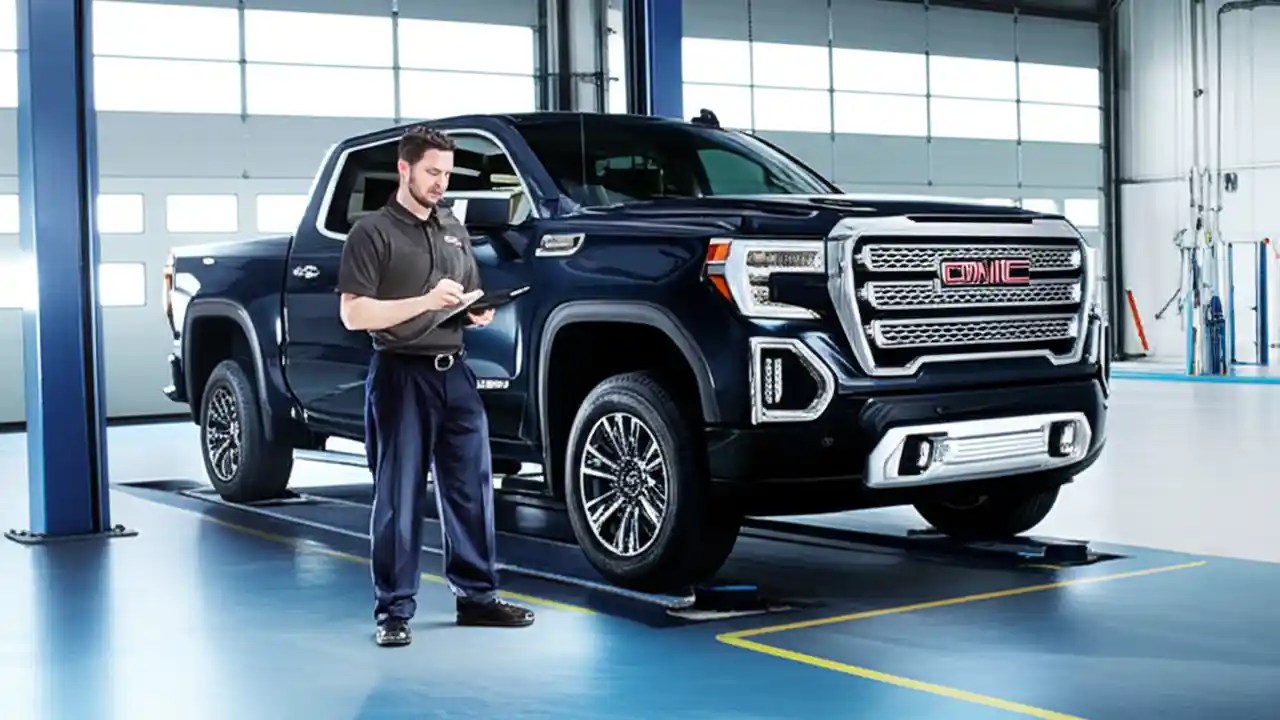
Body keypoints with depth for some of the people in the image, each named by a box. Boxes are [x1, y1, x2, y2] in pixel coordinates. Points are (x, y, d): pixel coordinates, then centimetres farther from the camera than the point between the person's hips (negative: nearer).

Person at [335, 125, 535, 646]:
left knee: (471, 488, 7)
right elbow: (353, 314, -10)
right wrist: (426, 301, -19)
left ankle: (477, 595, 17)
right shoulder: (373, 232, -3)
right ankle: (394, 609, 6)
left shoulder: (454, 230, 18)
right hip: (402, 374, -6)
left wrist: (478, 313, 3)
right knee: (399, 498, -1)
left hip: (455, 372, 6)